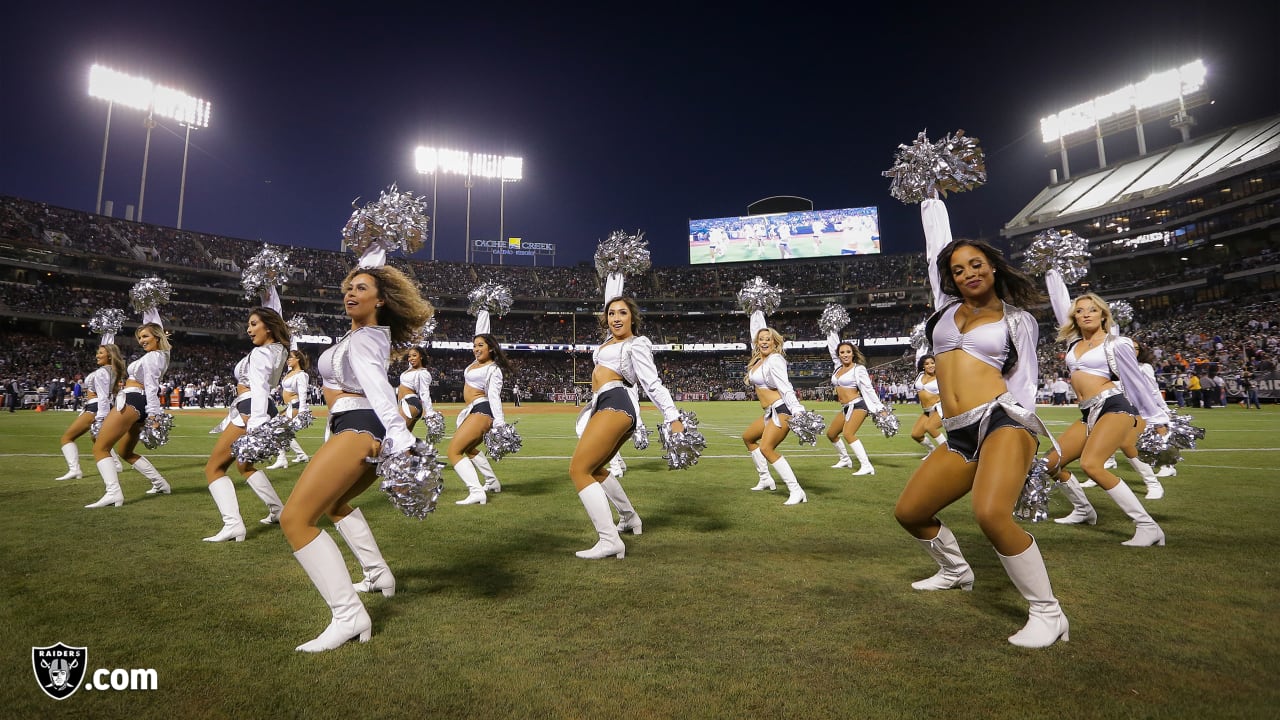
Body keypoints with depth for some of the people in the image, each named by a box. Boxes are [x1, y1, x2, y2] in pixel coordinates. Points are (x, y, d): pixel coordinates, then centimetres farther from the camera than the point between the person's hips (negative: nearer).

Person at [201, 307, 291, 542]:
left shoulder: (261, 353, -14)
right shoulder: (279, 350, 10)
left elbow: (259, 388, -27)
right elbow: (273, 317, 27)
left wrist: (256, 423, -35)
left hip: (250, 412, -10)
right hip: (261, 411, 10)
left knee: (213, 468, -5)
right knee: (244, 465, 26)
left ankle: (233, 525, -15)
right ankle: (278, 511, 29)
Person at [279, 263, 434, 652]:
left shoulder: (361, 341, -9)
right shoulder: (374, 333, 16)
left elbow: (379, 391, -25)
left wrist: (402, 441, -36)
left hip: (357, 429, -10)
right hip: (367, 431, 10)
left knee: (295, 519, -13)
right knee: (335, 502, 33)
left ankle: (348, 616, -20)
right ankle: (379, 575, 36)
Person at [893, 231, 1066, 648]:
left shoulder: (1018, 321, 10)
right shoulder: (947, 306, 17)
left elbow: (1024, 378, 8)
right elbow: (938, 247, 24)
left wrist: (1020, 421, -10)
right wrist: (932, 202, 35)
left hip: (1002, 422, -5)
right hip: (960, 437, 5)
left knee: (991, 515, -28)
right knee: (908, 513, 8)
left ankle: (1049, 615, -7)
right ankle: (956, 572, 36)